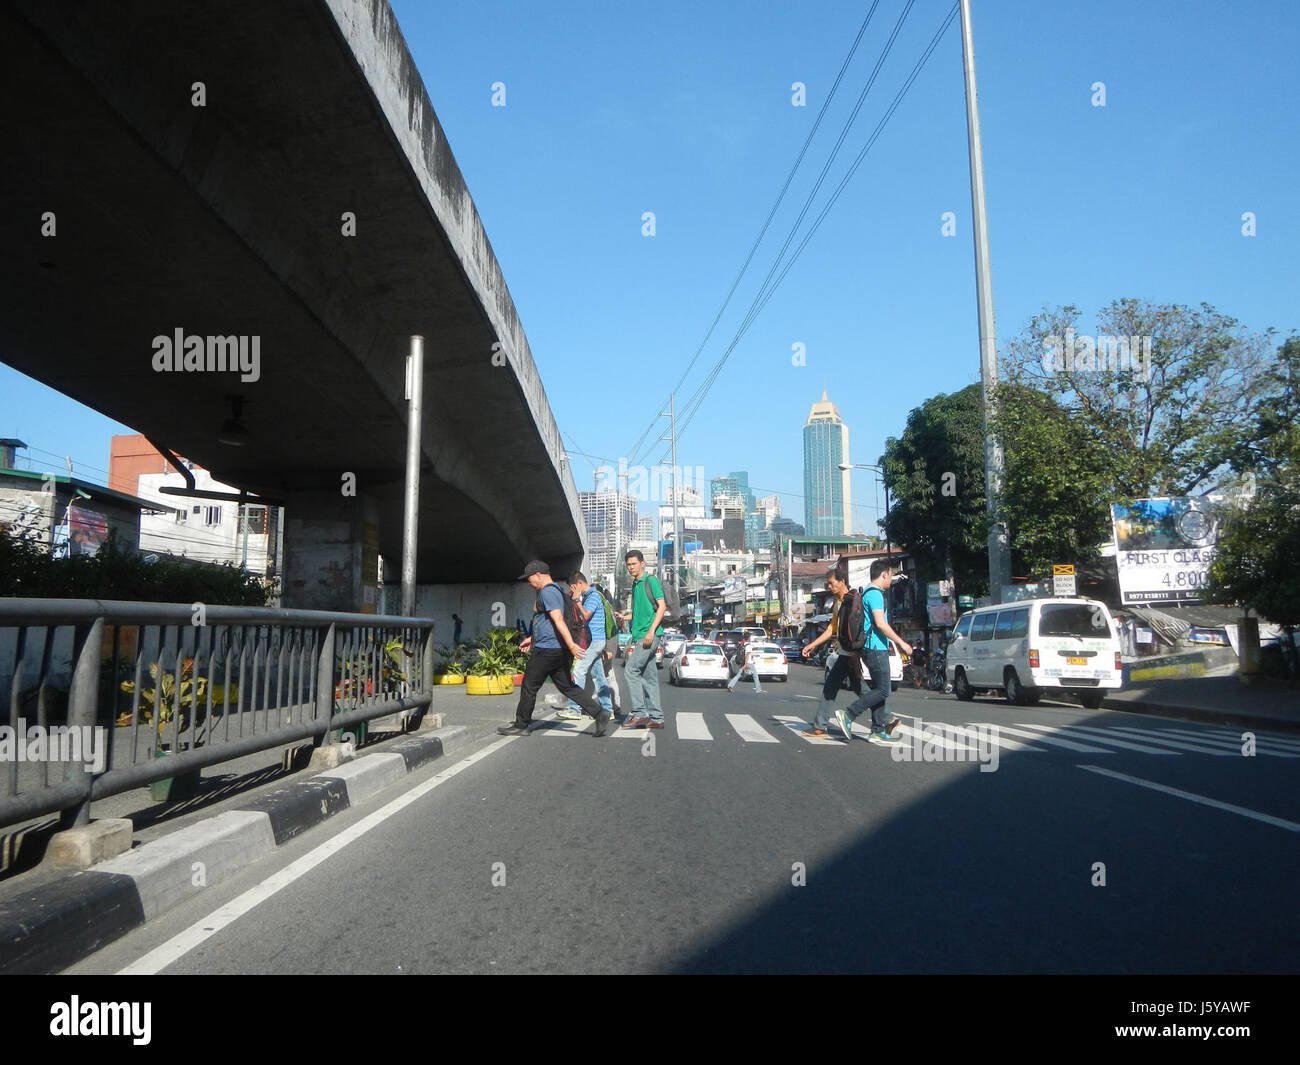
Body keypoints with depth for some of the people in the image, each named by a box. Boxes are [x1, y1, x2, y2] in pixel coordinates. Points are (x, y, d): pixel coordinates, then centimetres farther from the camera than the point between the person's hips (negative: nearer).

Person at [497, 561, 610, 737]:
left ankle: (521, 725, 15)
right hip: (558, 650, 10)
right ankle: (599, 713, 2)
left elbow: (558, 620, -25)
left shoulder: (547, 592, -14)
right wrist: (532, 638, 35)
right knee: (567, 686, 10)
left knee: (529, 687, 3)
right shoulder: (554, 590, 19)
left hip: (546, 650, -10)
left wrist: (571, 645, -32)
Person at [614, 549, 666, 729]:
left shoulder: (651, 580, -5)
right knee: (648, 675, 8)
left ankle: (639, 713, -12)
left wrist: (651, 631, -20)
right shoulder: (635, 584, 20)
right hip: (639, 635, 9)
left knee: (631, 669, -15)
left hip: (649, 634, -9)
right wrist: (626, 616, 10)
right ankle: (656, 717, 11)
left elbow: (662, 606, -13)